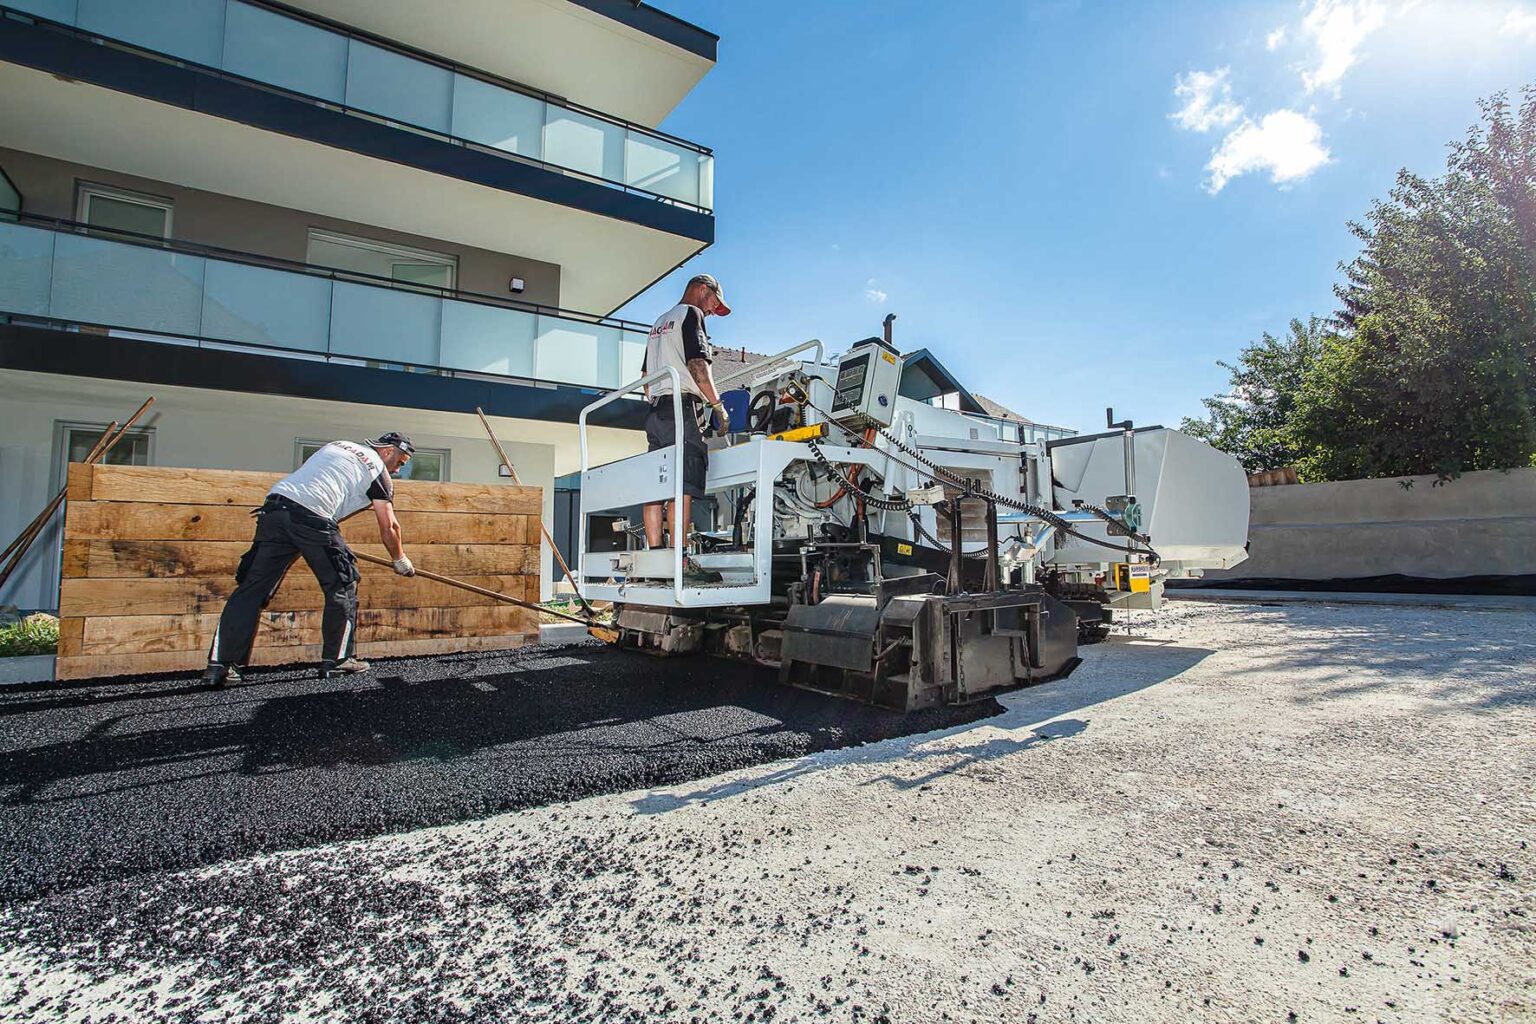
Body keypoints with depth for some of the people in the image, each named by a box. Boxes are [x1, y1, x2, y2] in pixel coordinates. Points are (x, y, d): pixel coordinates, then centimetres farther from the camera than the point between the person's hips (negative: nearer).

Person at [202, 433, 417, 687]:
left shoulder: (337, 445, 28)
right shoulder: (378, 470, 10)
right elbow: (388, 526, 9)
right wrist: (400, 560, 24)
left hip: (274, 510, 6)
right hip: (313, 520, -6)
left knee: (252, 587, 8)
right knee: (342, 586, 8)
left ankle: (220, 664, 7)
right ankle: (337, 660, 11)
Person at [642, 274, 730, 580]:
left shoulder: (659, 322, 30)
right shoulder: (691, 314, 3)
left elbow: (647, 375, 29)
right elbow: (697, 364, -10)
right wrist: (718, 405, -7)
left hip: (655, 410, 9)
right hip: (681, 406, -9)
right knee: (683, 487, -15)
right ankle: (681, 563, -20)